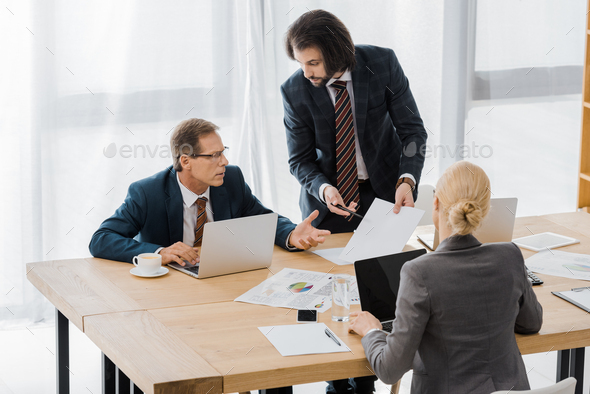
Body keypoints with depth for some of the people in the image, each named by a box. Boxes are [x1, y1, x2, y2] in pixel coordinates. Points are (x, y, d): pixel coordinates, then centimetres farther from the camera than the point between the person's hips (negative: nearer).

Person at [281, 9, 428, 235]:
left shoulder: (383, 63, -17)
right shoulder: (294, 91, -16)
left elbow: (412, 130, -13)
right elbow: (300, 160, -7)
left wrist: (406, 181, -29)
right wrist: (324, 189, -28)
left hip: (385, 190, 0)